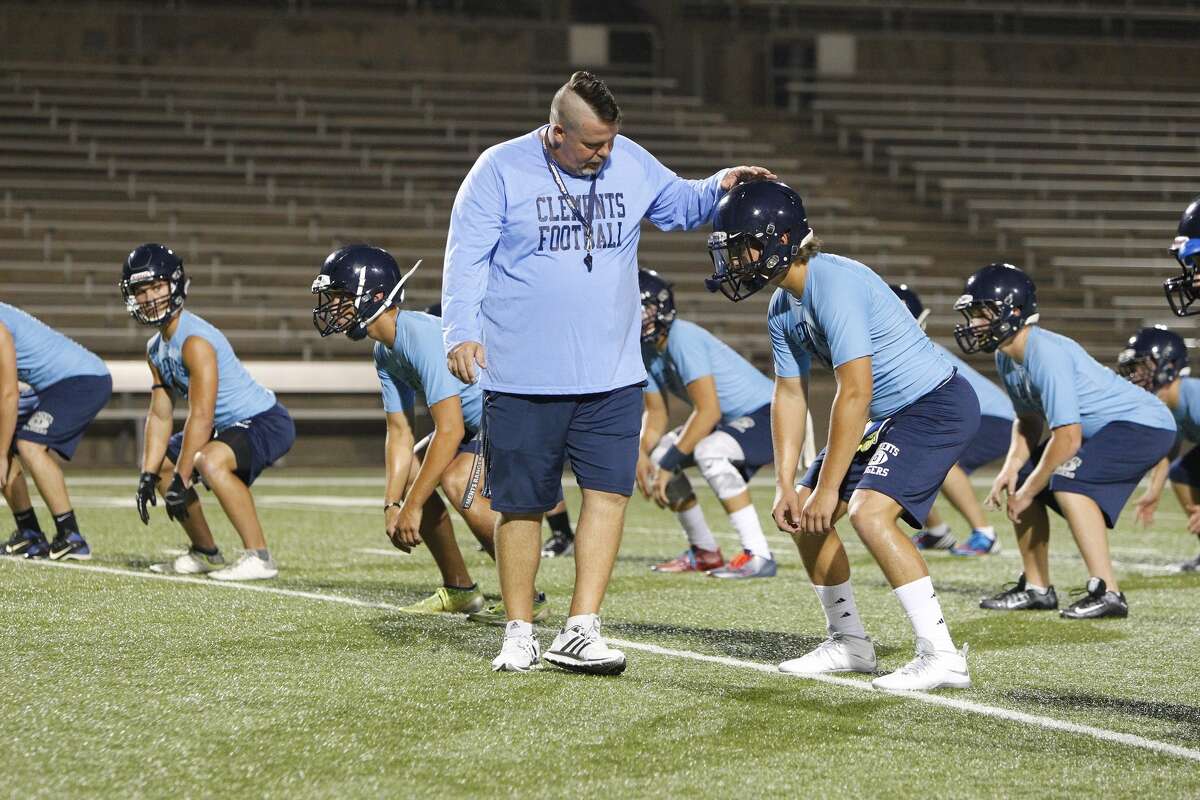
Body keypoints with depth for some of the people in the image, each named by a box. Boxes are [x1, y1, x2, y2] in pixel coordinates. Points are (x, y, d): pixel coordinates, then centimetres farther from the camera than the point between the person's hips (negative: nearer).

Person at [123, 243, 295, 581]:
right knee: (159, 463, 18)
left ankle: (259, 557, -29)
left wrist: (181, 479, -23)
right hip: (228, 426, 11)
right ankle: (204, 552, 26)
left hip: (267, 422, -11)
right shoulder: (156, 349, 7)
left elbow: (201, 417, -26)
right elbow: (160, 416, 10)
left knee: (209, 461, -36)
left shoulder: (194, 341, -23)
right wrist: (148, 475, 1)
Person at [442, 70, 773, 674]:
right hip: (521, 374, -3)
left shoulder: (631, 164, 7)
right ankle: (519, 634, 16)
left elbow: (678, 204, 23)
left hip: (611, 374, 3)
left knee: (609, 490, -8)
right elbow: (467, 256, -8)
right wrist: (461, 331, -20)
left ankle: (580, 632, -6)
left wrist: (719, 188, 2)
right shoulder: (500, 170, -6)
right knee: (521, 504, 4)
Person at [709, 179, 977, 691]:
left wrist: (827, 487, -23)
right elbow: (789, 395, 9)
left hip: (937, 404, -10)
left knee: (869, 511, -27)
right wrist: (786, 485, -1)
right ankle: (849, 643, 23)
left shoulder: (835, 285, -26)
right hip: (888, 417, 10)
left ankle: (942, 657, -26)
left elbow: (855, 393, -28)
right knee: (804, 515, 10)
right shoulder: (783, 308, 4)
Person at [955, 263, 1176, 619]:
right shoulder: (1006, 357, 0)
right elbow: (1029, 419, 15)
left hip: (1144, 422, -10)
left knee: (1066, 477, -30)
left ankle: (1107, 592, -29)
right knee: (1017, 483, 7)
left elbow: (1068, 437, -30)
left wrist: (1028, 492, -19)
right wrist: (1012, 467, -3)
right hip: (1098, 430, 10)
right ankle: (1037, 588, 18)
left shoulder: (1046, 353, -29)